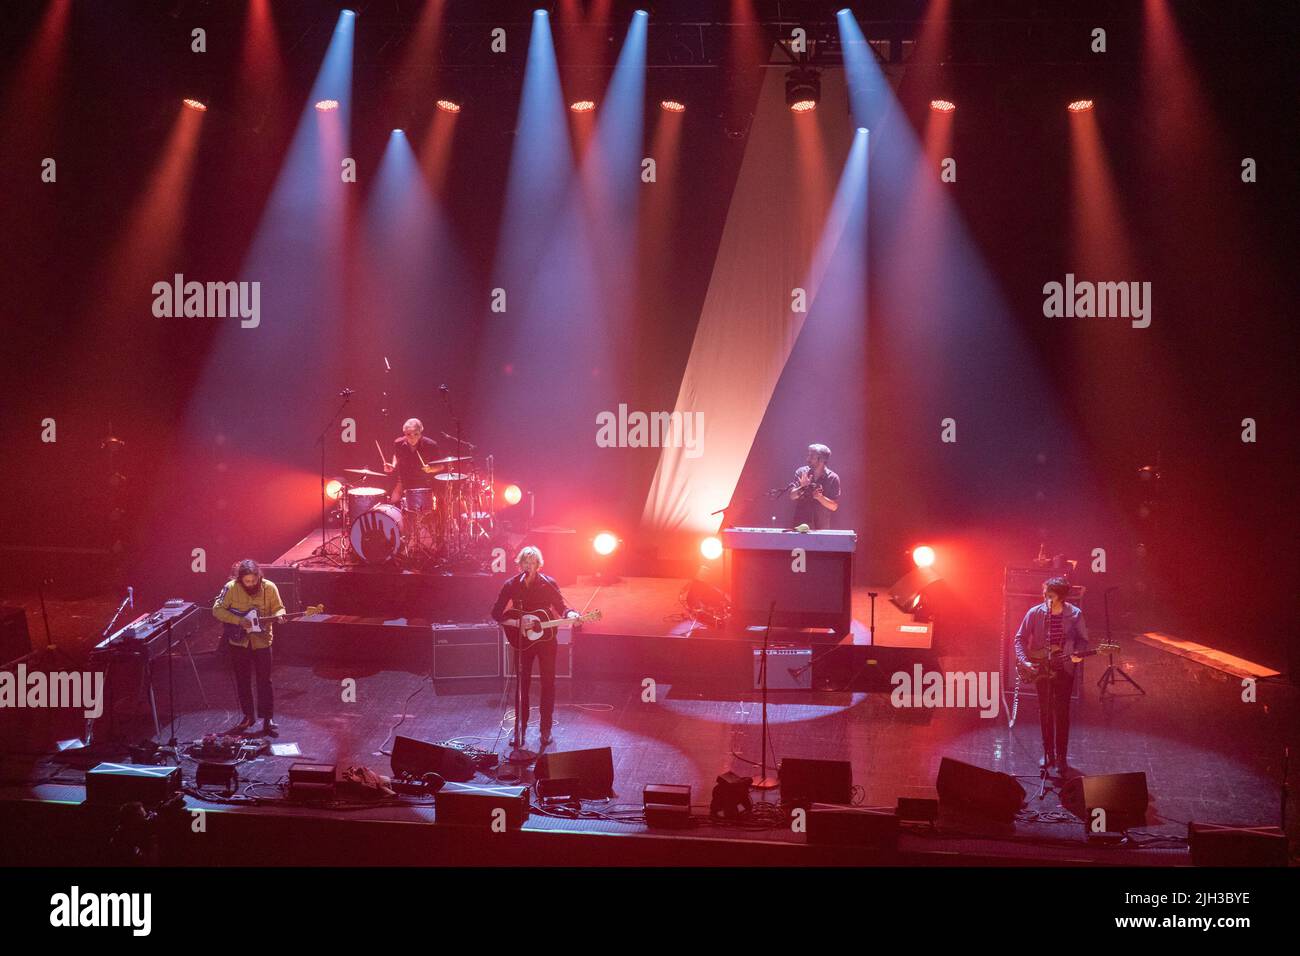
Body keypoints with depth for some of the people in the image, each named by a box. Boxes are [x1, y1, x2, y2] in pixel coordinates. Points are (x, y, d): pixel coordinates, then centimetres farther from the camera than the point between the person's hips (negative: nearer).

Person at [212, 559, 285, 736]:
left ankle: (268, 719, 5)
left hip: (261, 641, -1)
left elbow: (278, 608, 0)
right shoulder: (231, 588, -13)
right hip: (239, 641, 1)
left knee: (264, 680, -1)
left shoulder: (269, 588, -11)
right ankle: (248, 716, 26)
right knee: (242, 680, 11)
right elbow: (217, 610, -10)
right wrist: (239, 620, -21)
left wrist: (279, 615, -23)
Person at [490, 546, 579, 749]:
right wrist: (513, 623, -18)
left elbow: (561, 605, -2)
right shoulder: (511, 585, -2)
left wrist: (570, 614, -25)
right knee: (522, 684, 3)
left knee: (548, 683, 2)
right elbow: (496, 613, 1)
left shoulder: (548, 583, -3)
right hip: (522, 641, 0)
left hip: (546, 639, 0)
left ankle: (546, 730, 12)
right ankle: (520, 730, 10)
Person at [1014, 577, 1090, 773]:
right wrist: (1024, 661, -13)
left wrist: (1078, 653, -17)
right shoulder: (1035, 613, -9)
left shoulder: (1075, 614, -8)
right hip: (1040, 669, 1)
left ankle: (1061, 756, 11)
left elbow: (1082, 639, 3)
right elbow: (1020, 638, -2)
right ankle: (1048, 753, 19)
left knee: (1062, 713, 1)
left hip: (1064, 669, -1)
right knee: (1045, 712, 7)